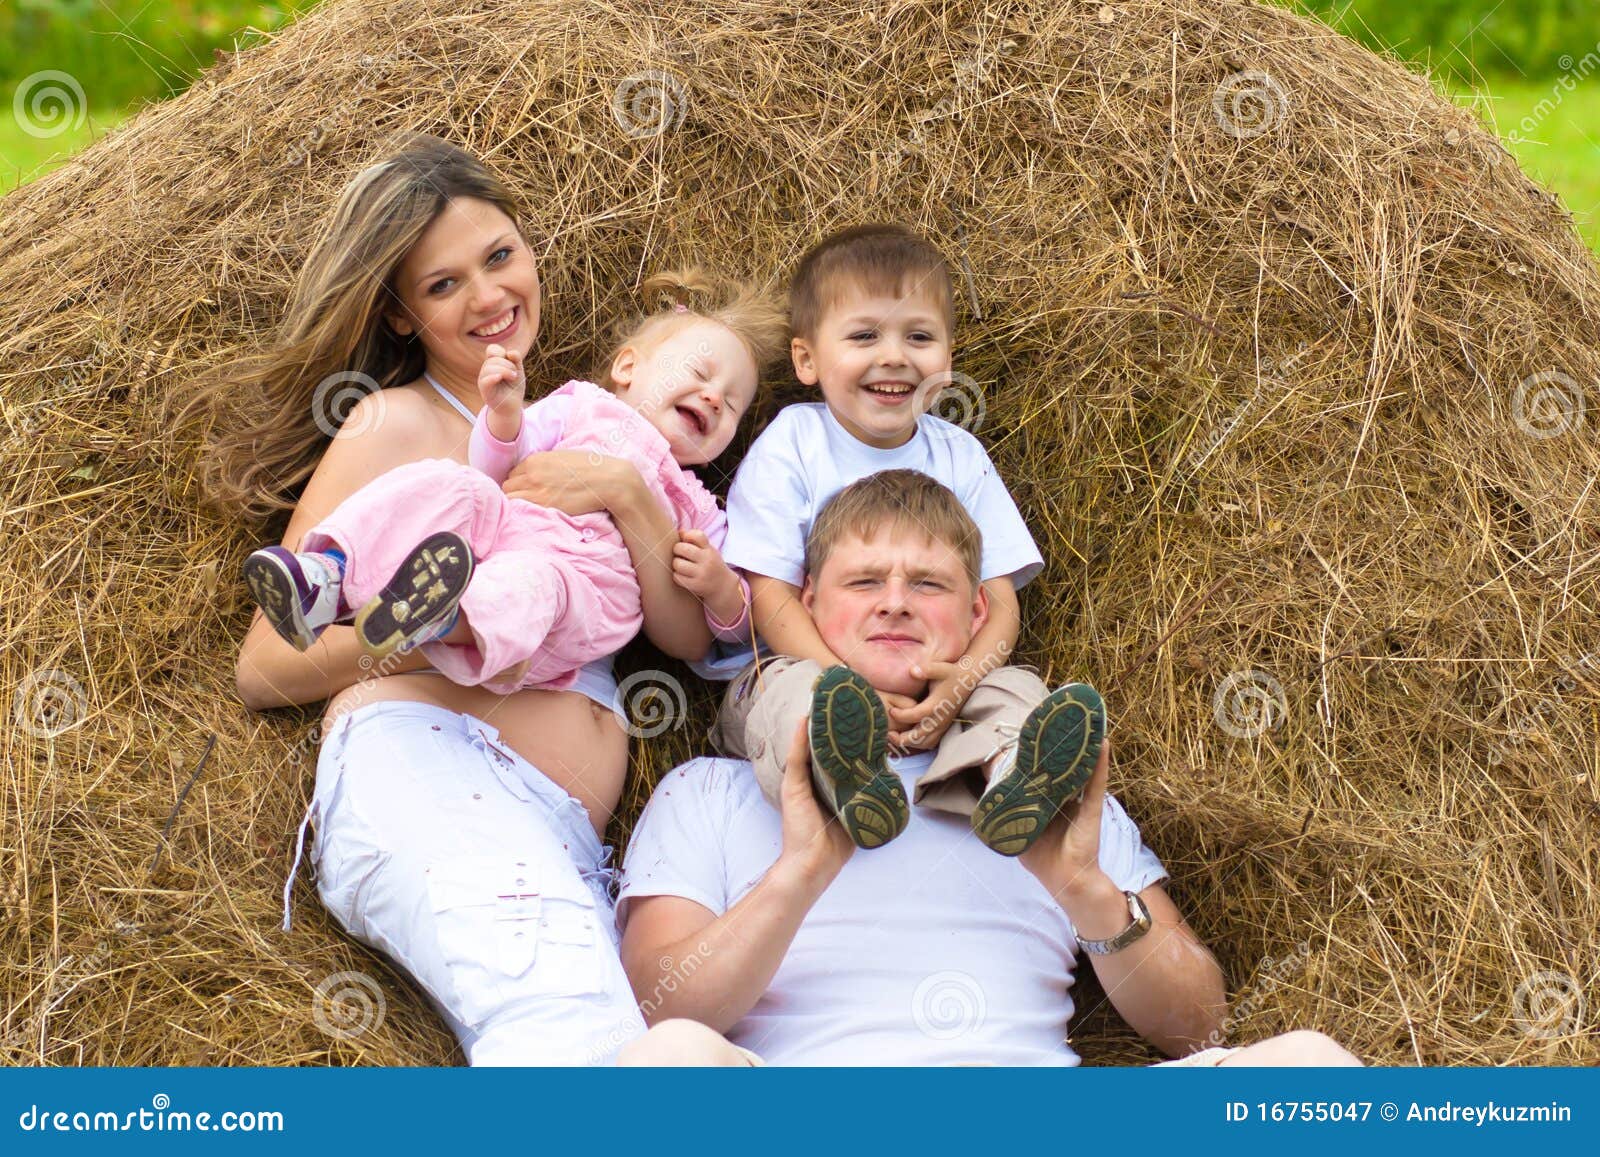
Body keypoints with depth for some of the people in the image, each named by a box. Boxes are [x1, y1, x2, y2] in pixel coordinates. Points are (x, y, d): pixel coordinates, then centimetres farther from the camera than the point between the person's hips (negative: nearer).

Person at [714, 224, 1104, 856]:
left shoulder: (960, 458, 9)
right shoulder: (790, 447, -1)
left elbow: (1001, 602, 3)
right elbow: (771, 598, -9)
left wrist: (962, 678, -22)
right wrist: (853, 688, -27)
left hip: (936, 689, 3)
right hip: (814, 666, -3)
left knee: (1016, 686, -23)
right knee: (783, 686, -34)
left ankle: (1006, 779, -56)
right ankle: (848, 785, -64)